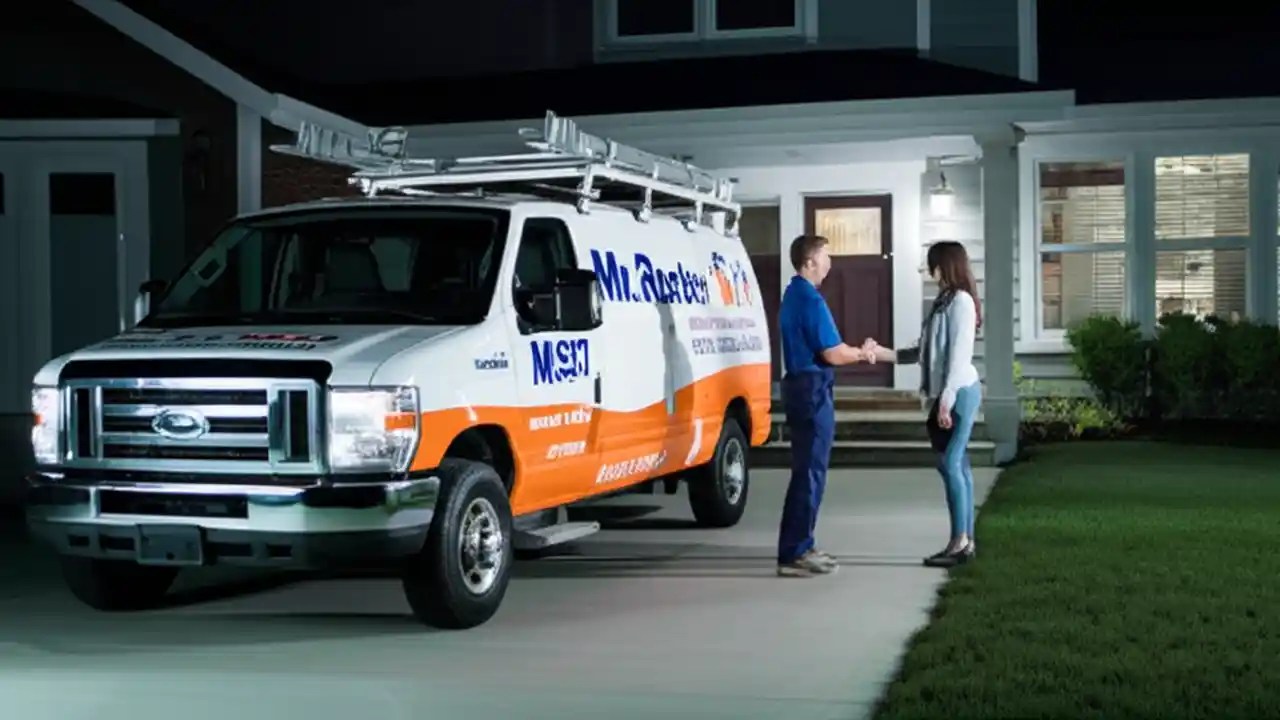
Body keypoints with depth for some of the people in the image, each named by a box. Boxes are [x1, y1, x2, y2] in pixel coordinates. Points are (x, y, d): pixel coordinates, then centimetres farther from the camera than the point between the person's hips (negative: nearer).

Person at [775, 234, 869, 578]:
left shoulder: (793, 295, 15)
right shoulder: (810, 299, -17)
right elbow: (832, 353, -19)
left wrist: (855, 351, 14)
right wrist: (861, 354, -1)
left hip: (801, 385, 10)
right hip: (813, 390, -10)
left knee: (807, 470, 15)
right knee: (809, 473, -7)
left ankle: (800, 546, 21)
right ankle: (793, 554, -5)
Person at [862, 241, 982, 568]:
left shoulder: (961, 301, -10)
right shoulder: (942, 301, 17)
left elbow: (959, 354, -16)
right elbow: (923, 352, 16)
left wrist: (946, 400, -20)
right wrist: (881, 353, 6)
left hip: (959, 392, -9)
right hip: (947, 394, 9)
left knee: (950, 464, -11)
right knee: (957, 465, 8)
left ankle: (960, 542, -9)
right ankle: (966, 540, 10)